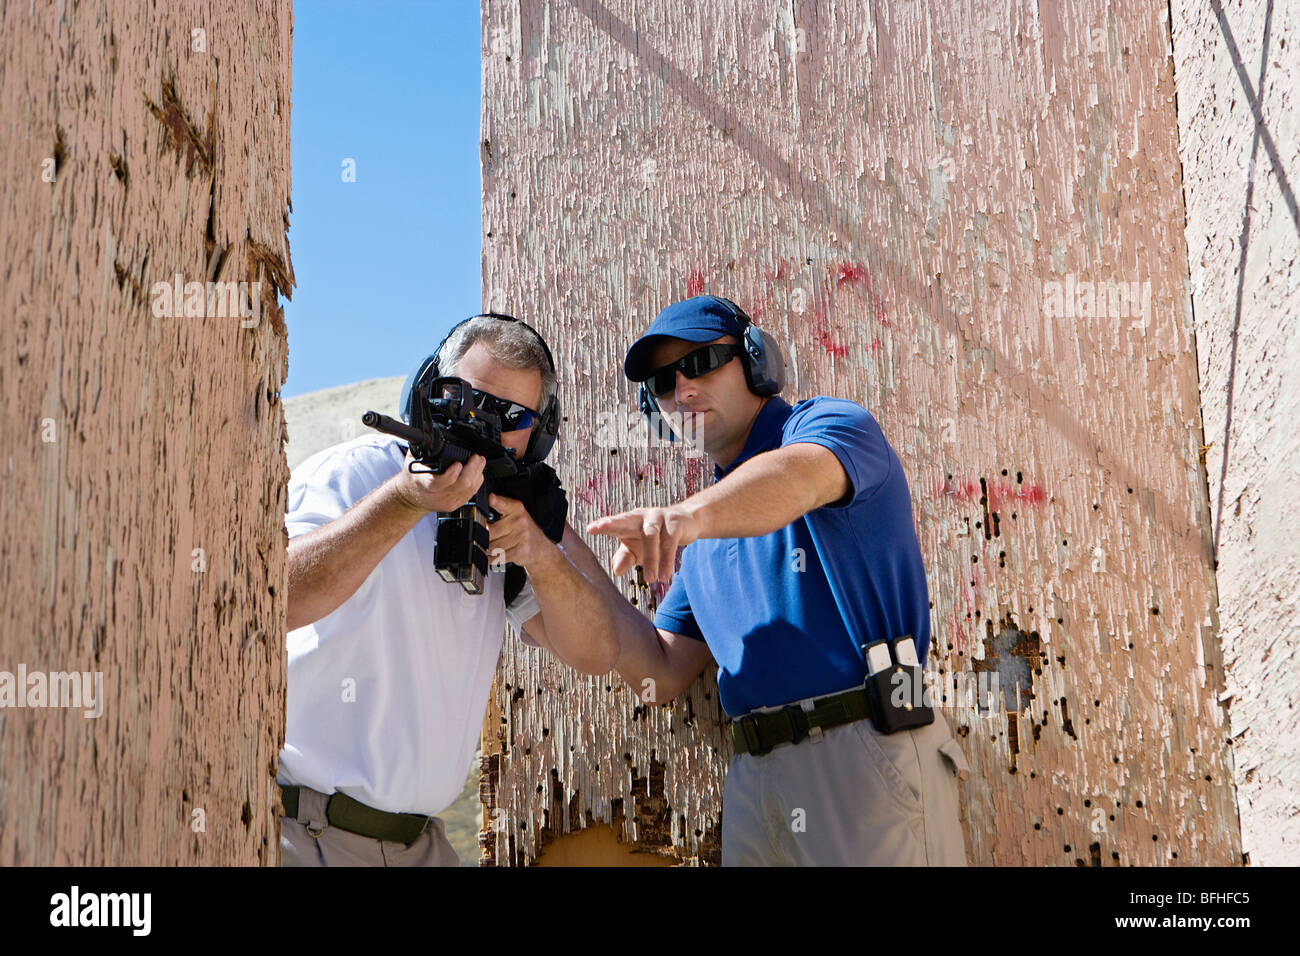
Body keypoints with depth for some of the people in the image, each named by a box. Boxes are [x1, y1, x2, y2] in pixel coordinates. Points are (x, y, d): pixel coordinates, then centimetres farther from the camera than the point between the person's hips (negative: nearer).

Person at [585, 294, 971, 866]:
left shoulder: (828, 423, -1)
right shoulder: (706, 536, 20)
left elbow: (800, 476, -27)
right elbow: (665, 673, 16)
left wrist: (687, 515, -46)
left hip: (865, 754, -6)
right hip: (753, 779, 7)